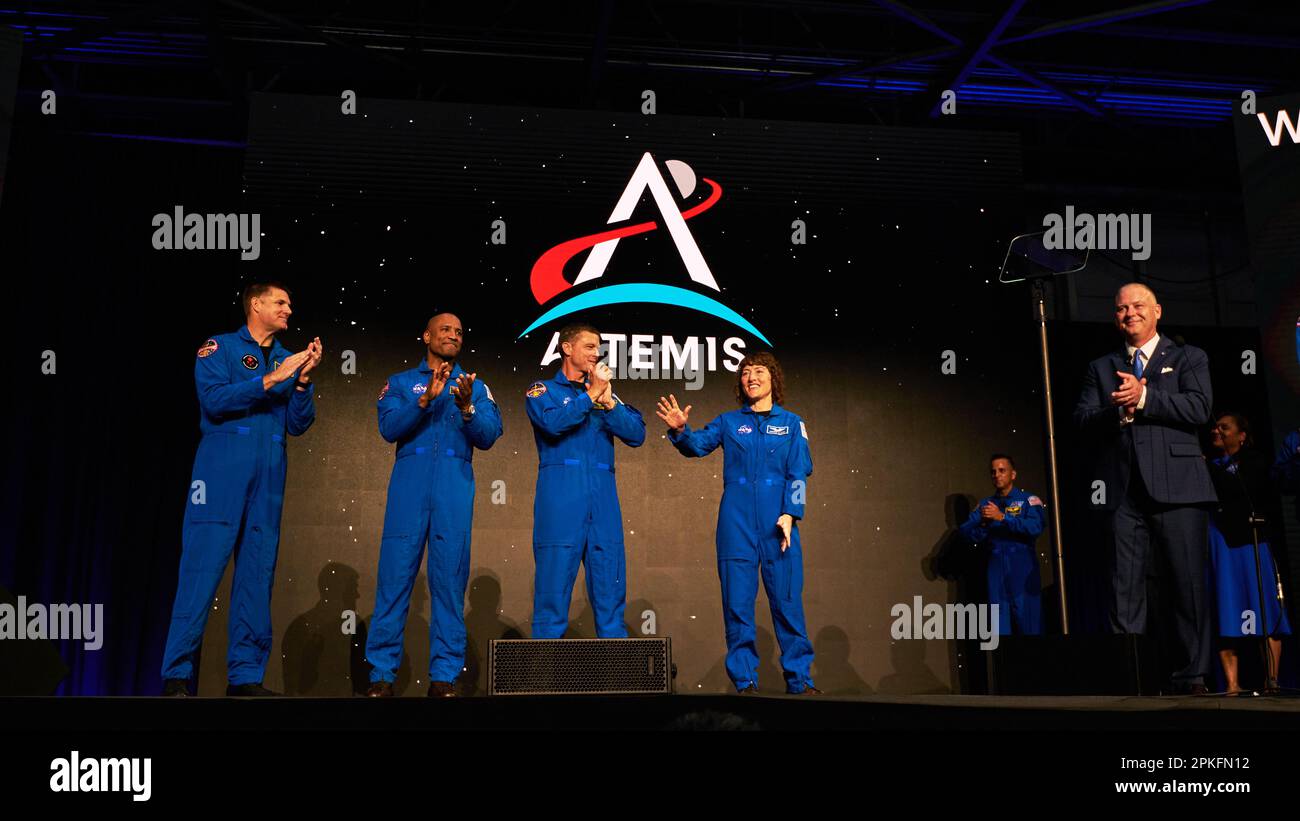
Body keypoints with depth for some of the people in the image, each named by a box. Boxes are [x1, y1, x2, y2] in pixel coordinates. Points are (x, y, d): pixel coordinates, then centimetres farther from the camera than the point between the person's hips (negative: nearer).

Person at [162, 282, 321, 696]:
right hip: (223, 467, -5)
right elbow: (214, 399, -10)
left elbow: (297, 424, 11)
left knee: (257, 572, 3)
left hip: (269, 475, 5)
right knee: (203, 565, -8)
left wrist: (303, 379, -2)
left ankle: (246, 676, 8)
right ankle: (177, 675, -3)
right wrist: (271, 379, -12)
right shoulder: (220, 347, 5)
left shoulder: (286, 359, 18)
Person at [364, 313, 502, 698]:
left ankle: (444, 676, 4)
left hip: (455, 491, 1)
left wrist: (467, 408, -16)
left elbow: (488, 437, 2)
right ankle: (381, 674, 3)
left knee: (450, 579, -1)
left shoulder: (476, 387, 15)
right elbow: (388, 428, -3)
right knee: (394, 576, -4)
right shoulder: (401, 382, 13)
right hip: (409, 486, -1)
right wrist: (426, 399, -15)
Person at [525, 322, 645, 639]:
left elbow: (637, 434, 5)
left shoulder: (607, 395, 20)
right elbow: (553, 422, -14)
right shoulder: (543, 390, 9)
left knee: (611, 588, 4)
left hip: (604, 501, 4)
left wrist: (608, 402, -6)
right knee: (554, 585, -5)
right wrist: (591, 394, -7)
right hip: (561, 499, -4)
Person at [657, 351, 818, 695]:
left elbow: (799, 472, 2)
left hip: (779, 523, -1)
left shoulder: (791, 423, 9)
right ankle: (744, 681, 10)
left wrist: (790, 513, -10)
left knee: (787, 600, 0)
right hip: (737, 524, 1)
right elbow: (698, 444, -3)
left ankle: (800, 680, 10)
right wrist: (680, 431, -24)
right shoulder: (728, 422, 11)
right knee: (737, 603, 2)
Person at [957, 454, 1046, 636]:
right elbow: (966, 532, 3)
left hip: (1023, 570, -3)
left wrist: (1002, 517, -22)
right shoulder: (985, 504, 13)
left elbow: (1036, 526, -16)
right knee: (999, 627, 5)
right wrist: (983, 523, -17)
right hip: (996, 569, 3)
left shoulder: (1028, 500, 2)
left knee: (1029, 622, -3)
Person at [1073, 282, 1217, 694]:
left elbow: (1199, 408, -4)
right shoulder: (1101, 368, 19)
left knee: (1188, 584, 0)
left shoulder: (1188, 358, 13)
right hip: (1123, 490, 2)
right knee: (1124, 587, 1)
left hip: (1176, 488, -2)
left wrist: (1145, 396, -13)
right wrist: (1116, 410, -13)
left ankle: (1191, 676, 9)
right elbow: (1082, 420, 6)